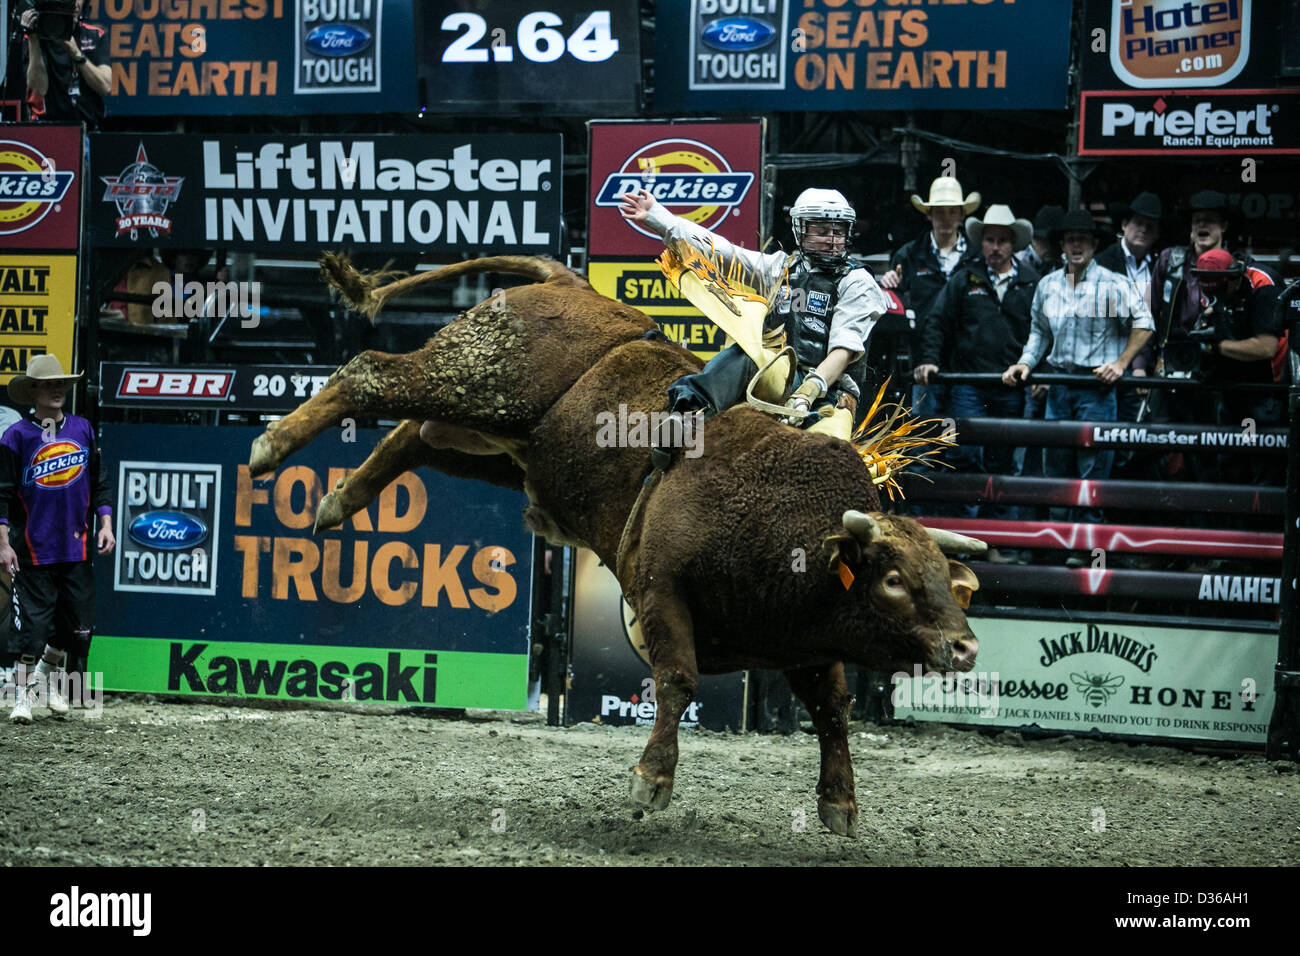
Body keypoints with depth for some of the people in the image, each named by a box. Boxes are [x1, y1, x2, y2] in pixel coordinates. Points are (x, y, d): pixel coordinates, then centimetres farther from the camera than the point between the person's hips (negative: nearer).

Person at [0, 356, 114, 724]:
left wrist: (106, 524, 6)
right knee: (33, 622, -5)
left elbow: (99, 482, 15)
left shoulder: (83, 429, 8)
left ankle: (50, 675, 29)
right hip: (34, 548, -4)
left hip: (77, 546, 4)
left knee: (78, 624, 5)